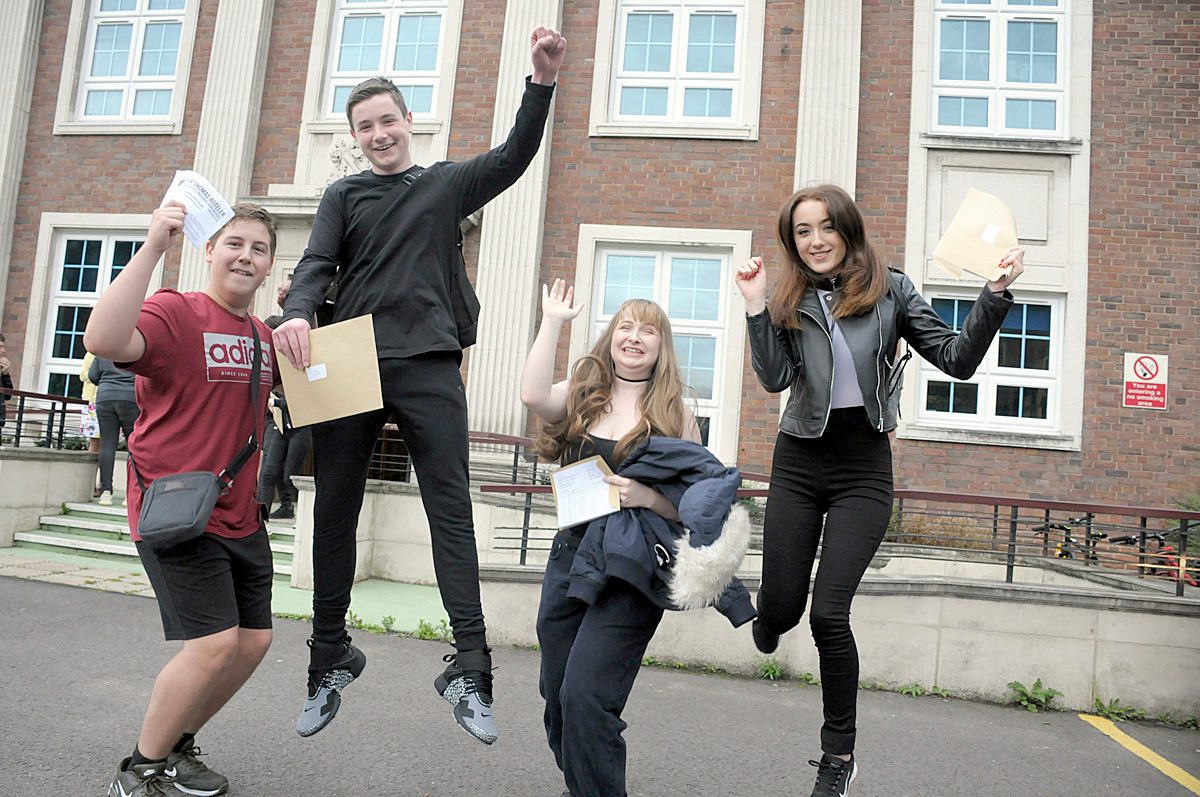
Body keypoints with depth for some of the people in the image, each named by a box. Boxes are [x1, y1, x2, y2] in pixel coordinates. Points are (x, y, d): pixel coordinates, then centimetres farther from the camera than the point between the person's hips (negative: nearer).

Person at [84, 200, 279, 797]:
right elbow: (104, 340, -32)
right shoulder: (175, 312, -12)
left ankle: (177, 746, 32)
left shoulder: (263, 337, 11)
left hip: (241, 518, 8)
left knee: (254, 640, 10)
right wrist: (152, 248, -35)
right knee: (214, 643, -14)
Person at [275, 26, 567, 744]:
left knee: (452, 511, -8)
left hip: (428, 365, -2)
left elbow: (515, 156, 3)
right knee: (334, 512, 5)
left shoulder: (448, 184, 16)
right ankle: (331, 658, 21)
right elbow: (317, 264, 3)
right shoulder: (344, 196, 18)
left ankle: (470, 669, -6)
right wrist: (298, 313, -19)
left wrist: (543, 79, -11)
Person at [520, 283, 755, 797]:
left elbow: (691, 505, 3)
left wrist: (645, 495, -16)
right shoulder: (581, 397, 7)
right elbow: (533, 395, -17)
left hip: (629, 568, -4)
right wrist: (553, 320, -10)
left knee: (585, 697, -14)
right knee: (557, 696, 15)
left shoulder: (675, 415, 2)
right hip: (570, 558, 4)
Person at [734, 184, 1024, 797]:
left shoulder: (890, 290, 2)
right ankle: (767, 619, 44)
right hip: (799, 464, 2)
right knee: (780, 610, 2)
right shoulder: (787, 301, 4)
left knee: (827, 614, -9)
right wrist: (756, 307, -15)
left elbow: (958, 360, -2)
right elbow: (775, 377, -10)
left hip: (863, 469, -1)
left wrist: (996, 294, -12)